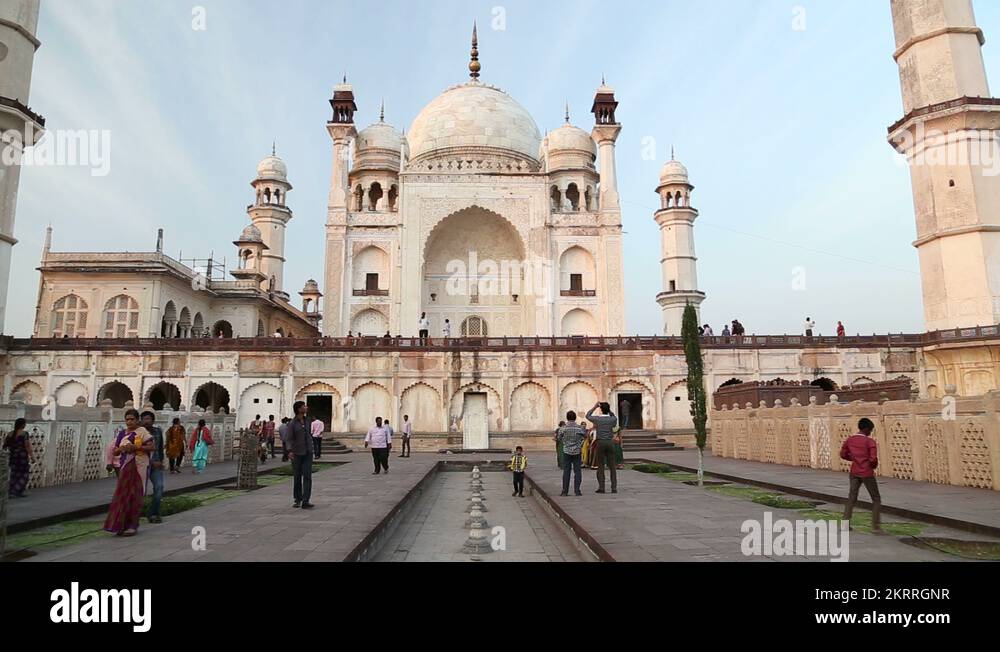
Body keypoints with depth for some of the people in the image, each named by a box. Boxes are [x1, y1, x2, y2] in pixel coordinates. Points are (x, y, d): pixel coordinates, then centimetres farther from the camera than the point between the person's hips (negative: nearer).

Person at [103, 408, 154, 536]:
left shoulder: (142, 431, -3)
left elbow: (152, 446, -9)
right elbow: (115, 451, 16)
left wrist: (135, 447, -19)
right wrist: (120, 449, -7)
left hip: (138, 467, -5)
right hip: (125, 467, 5)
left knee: (135, 496, -2)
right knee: (123, 495, 3)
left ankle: (133, 525, 5)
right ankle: (122, 525, 12)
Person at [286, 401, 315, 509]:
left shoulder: (306, 421, 7)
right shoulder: (292, 424, -10)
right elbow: (288, 439, -18)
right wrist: (290, 451, -33)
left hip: (308, 453, 3)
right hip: (296, 454, -3)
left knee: (307, 476, -10)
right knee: (297, 478, 7)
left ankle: (305, 502, -14)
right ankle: (297, 500, 25)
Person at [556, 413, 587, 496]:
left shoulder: (563, 428, -6)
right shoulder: (579, 428, -5)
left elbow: (559, 438, 2)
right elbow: (585, 437, 5)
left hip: (566, 451, 0)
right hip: (577, 451, 0)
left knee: (566, 471, 4)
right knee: (577, 471, 5)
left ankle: (565, 491, 4)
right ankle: (577, 491, 3)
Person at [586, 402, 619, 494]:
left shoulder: (597, 419, -5)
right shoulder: (613, 419, -2)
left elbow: (588, 416, 16)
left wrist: (595, 407, 21)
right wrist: (609, 410, 17)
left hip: (600, 443, -1)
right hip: (610, 442, 1)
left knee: (600, 466, 4)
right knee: (612, 466, 5)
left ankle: (601, 488, 2)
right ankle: (614, 488, 3)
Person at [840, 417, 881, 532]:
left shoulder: (849, 440, 2)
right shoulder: (870, 441, -13)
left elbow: (843, 454, 8)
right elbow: (873, 458, -20)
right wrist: (874, 466, 1)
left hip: (854, 473, 5)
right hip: (867, 474, -5)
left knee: (852, 498, 12)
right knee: (876, 499, 9)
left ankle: (845, 523, 9)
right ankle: (875, 525, 7)